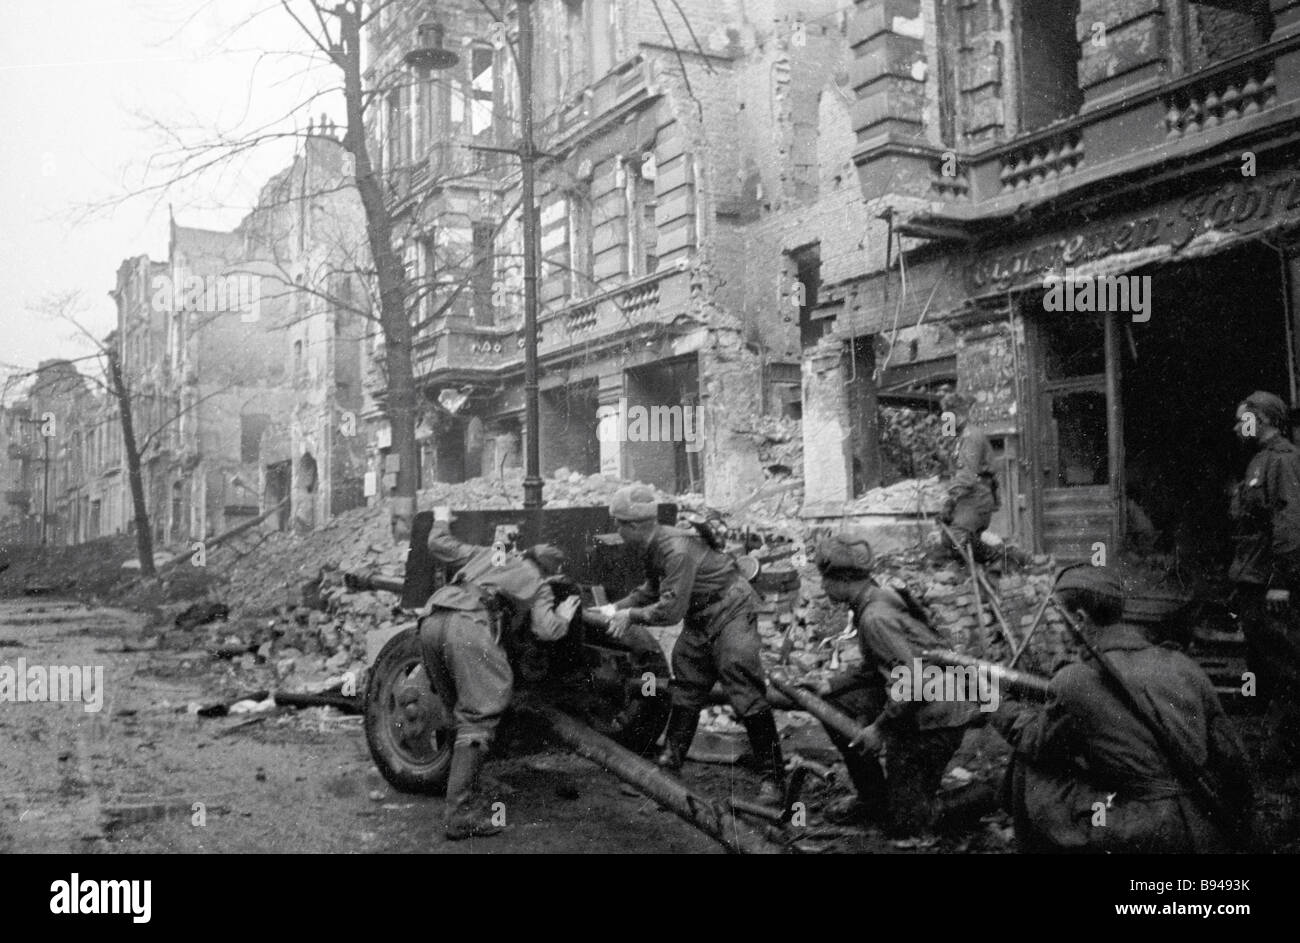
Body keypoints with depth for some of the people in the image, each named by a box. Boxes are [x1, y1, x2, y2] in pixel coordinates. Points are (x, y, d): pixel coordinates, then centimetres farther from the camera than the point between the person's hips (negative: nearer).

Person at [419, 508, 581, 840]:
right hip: (470, 627, -6)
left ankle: (467, 797, 17)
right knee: (477, 719, -7)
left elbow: (439, 547, 36)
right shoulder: (539, 586, 22)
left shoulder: (488, 554, 34)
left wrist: (440, 521, 55)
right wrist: (563, 616, 30)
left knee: (462, 712, 17)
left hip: (432, 623, 6)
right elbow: (546, 630, 9)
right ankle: (462, 815, -15)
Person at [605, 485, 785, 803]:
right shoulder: (653, 547, 2)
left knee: (746, 693, -12)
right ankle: (672, 755, 30)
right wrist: (616, 607, 10)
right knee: (686, 682, 15)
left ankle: (773, 778, -7)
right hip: (701, 617, 10)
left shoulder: (677, 549, -28)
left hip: (731, 610, -10)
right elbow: (651, 590, 18)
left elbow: (671, 609, -28)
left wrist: (631, 615, -16)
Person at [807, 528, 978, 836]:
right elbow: (874, 667, 15)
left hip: (937, 716, -9)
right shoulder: (878, 598, 5)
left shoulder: (875, 617, -25)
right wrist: (831, 684, 6)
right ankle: (871, 798, 20)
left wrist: (880, 728, -20)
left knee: (904, 823, 1)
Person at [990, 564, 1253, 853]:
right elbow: (1228, 753, 9)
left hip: (1143, 838, -5)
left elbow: (1038, 742, 5)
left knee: (1032, 771, 11)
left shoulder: (1073, 683, -12)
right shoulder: (1183, 665, 2)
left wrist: (1003, 709, 23)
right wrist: (1240, 809, 25)